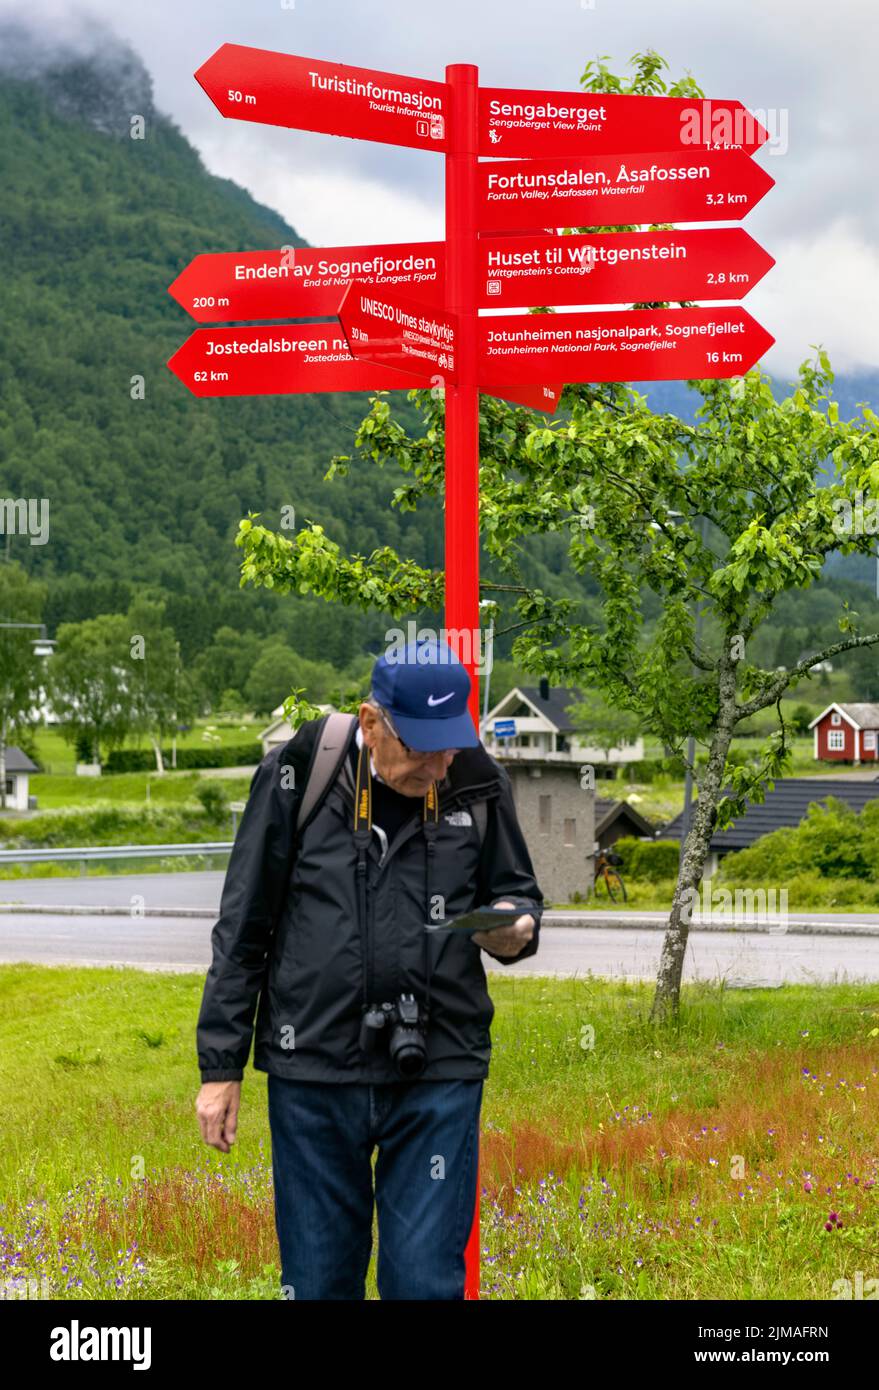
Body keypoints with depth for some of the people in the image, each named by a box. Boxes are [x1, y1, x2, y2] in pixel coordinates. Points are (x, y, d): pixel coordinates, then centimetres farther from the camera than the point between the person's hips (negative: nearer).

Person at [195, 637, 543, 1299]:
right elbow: (243, 929, 1)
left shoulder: (479, 785, 0)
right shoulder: (298, 778, -5)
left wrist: (516, 929, -12)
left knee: (427, 1280, 4)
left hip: (440, 1074, 1)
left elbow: (518, 894, 14)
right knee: (318, 1277, 11)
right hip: (313, 1073, 0)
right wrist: (221, 1065, 2)